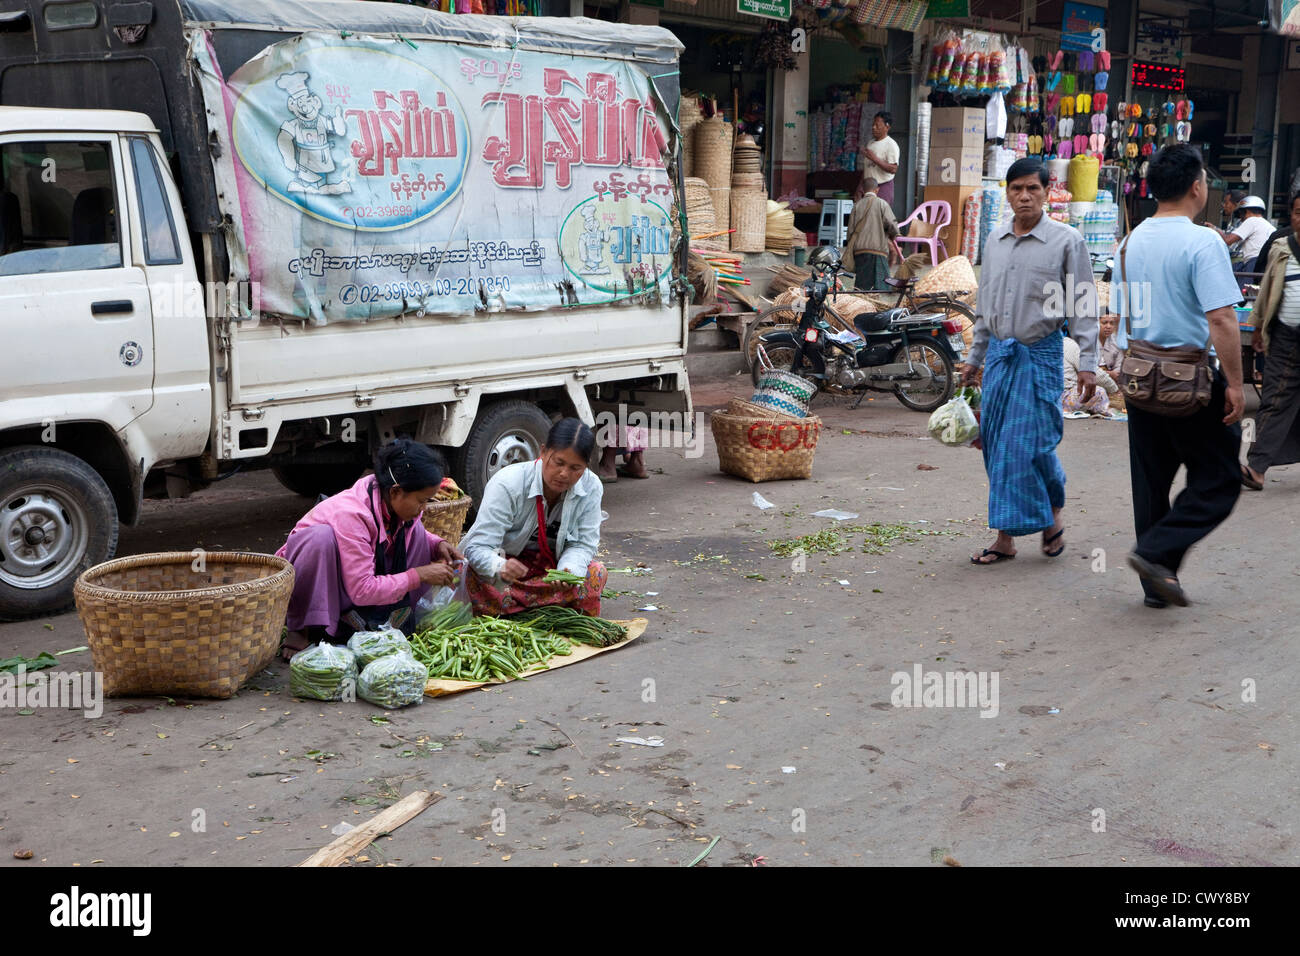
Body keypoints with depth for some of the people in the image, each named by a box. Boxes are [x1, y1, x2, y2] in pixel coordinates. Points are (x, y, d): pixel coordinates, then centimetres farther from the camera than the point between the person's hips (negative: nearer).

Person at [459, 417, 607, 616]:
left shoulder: (591, 488, -12)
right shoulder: (507, 484, -24)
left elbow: (582, 544, -10)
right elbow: (478, 547, -31)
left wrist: (569, 571, -35)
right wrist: (500, 568, -55)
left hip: (550, 566, 3)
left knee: (596, 573, -26)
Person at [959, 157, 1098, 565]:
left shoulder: (1066, 240, -5)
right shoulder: (995, 240, 11)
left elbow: (1083, 306, -5)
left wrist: (1088, 364, -10)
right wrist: (974, 357, 20)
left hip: (1040, 355, -5)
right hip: (999, 354, 5)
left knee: (1031, 443, -9)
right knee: (996, 444, 4)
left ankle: (1052, 516, 17)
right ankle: (1005, 538, 12)